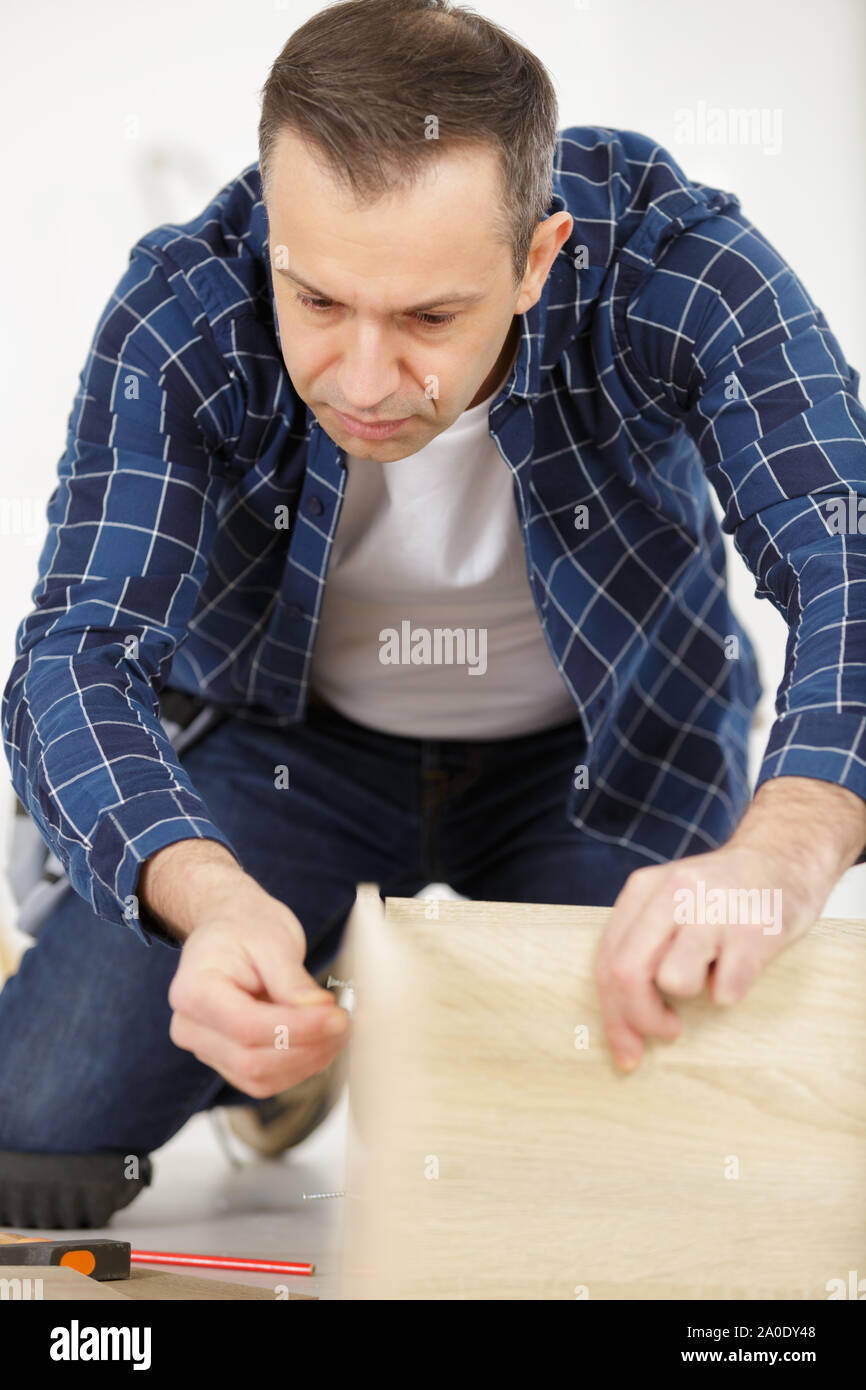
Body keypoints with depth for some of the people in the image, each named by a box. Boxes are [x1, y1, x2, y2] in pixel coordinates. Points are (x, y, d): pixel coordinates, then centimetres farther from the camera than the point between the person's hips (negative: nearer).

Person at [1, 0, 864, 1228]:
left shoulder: (674, 263, -30)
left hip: (611, 755, 0)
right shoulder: (182, 310, -27)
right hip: (303, 741, 1)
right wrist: (207, 895, -52)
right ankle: (296, 1048, 18)